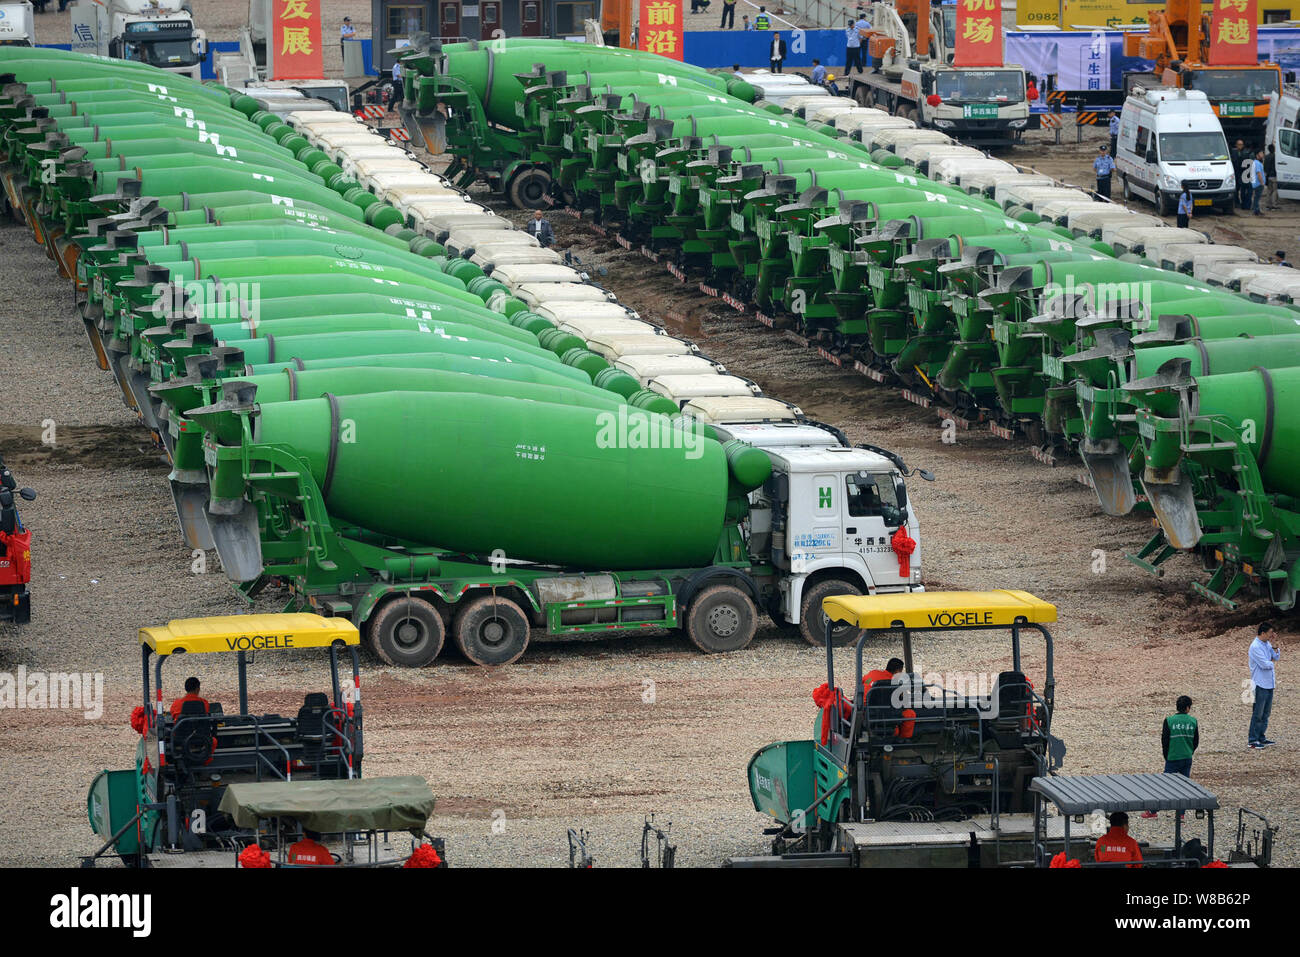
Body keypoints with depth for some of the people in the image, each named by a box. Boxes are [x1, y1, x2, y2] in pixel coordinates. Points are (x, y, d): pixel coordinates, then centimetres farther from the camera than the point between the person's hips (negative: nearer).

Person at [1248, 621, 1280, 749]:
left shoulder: (1267, 643, 11)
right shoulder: (1255, 646, -17)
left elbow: (1276, 657, 10)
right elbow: (1265, 664, -20)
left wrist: (1273, 644, -3)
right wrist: (1271, 662, 1)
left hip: (1269, 683, 9)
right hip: (1260, 684, -9)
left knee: (1266, 713, 14)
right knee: (1258, 714, -4)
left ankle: (1261, 738, 22)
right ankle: (1252, 740, 1)